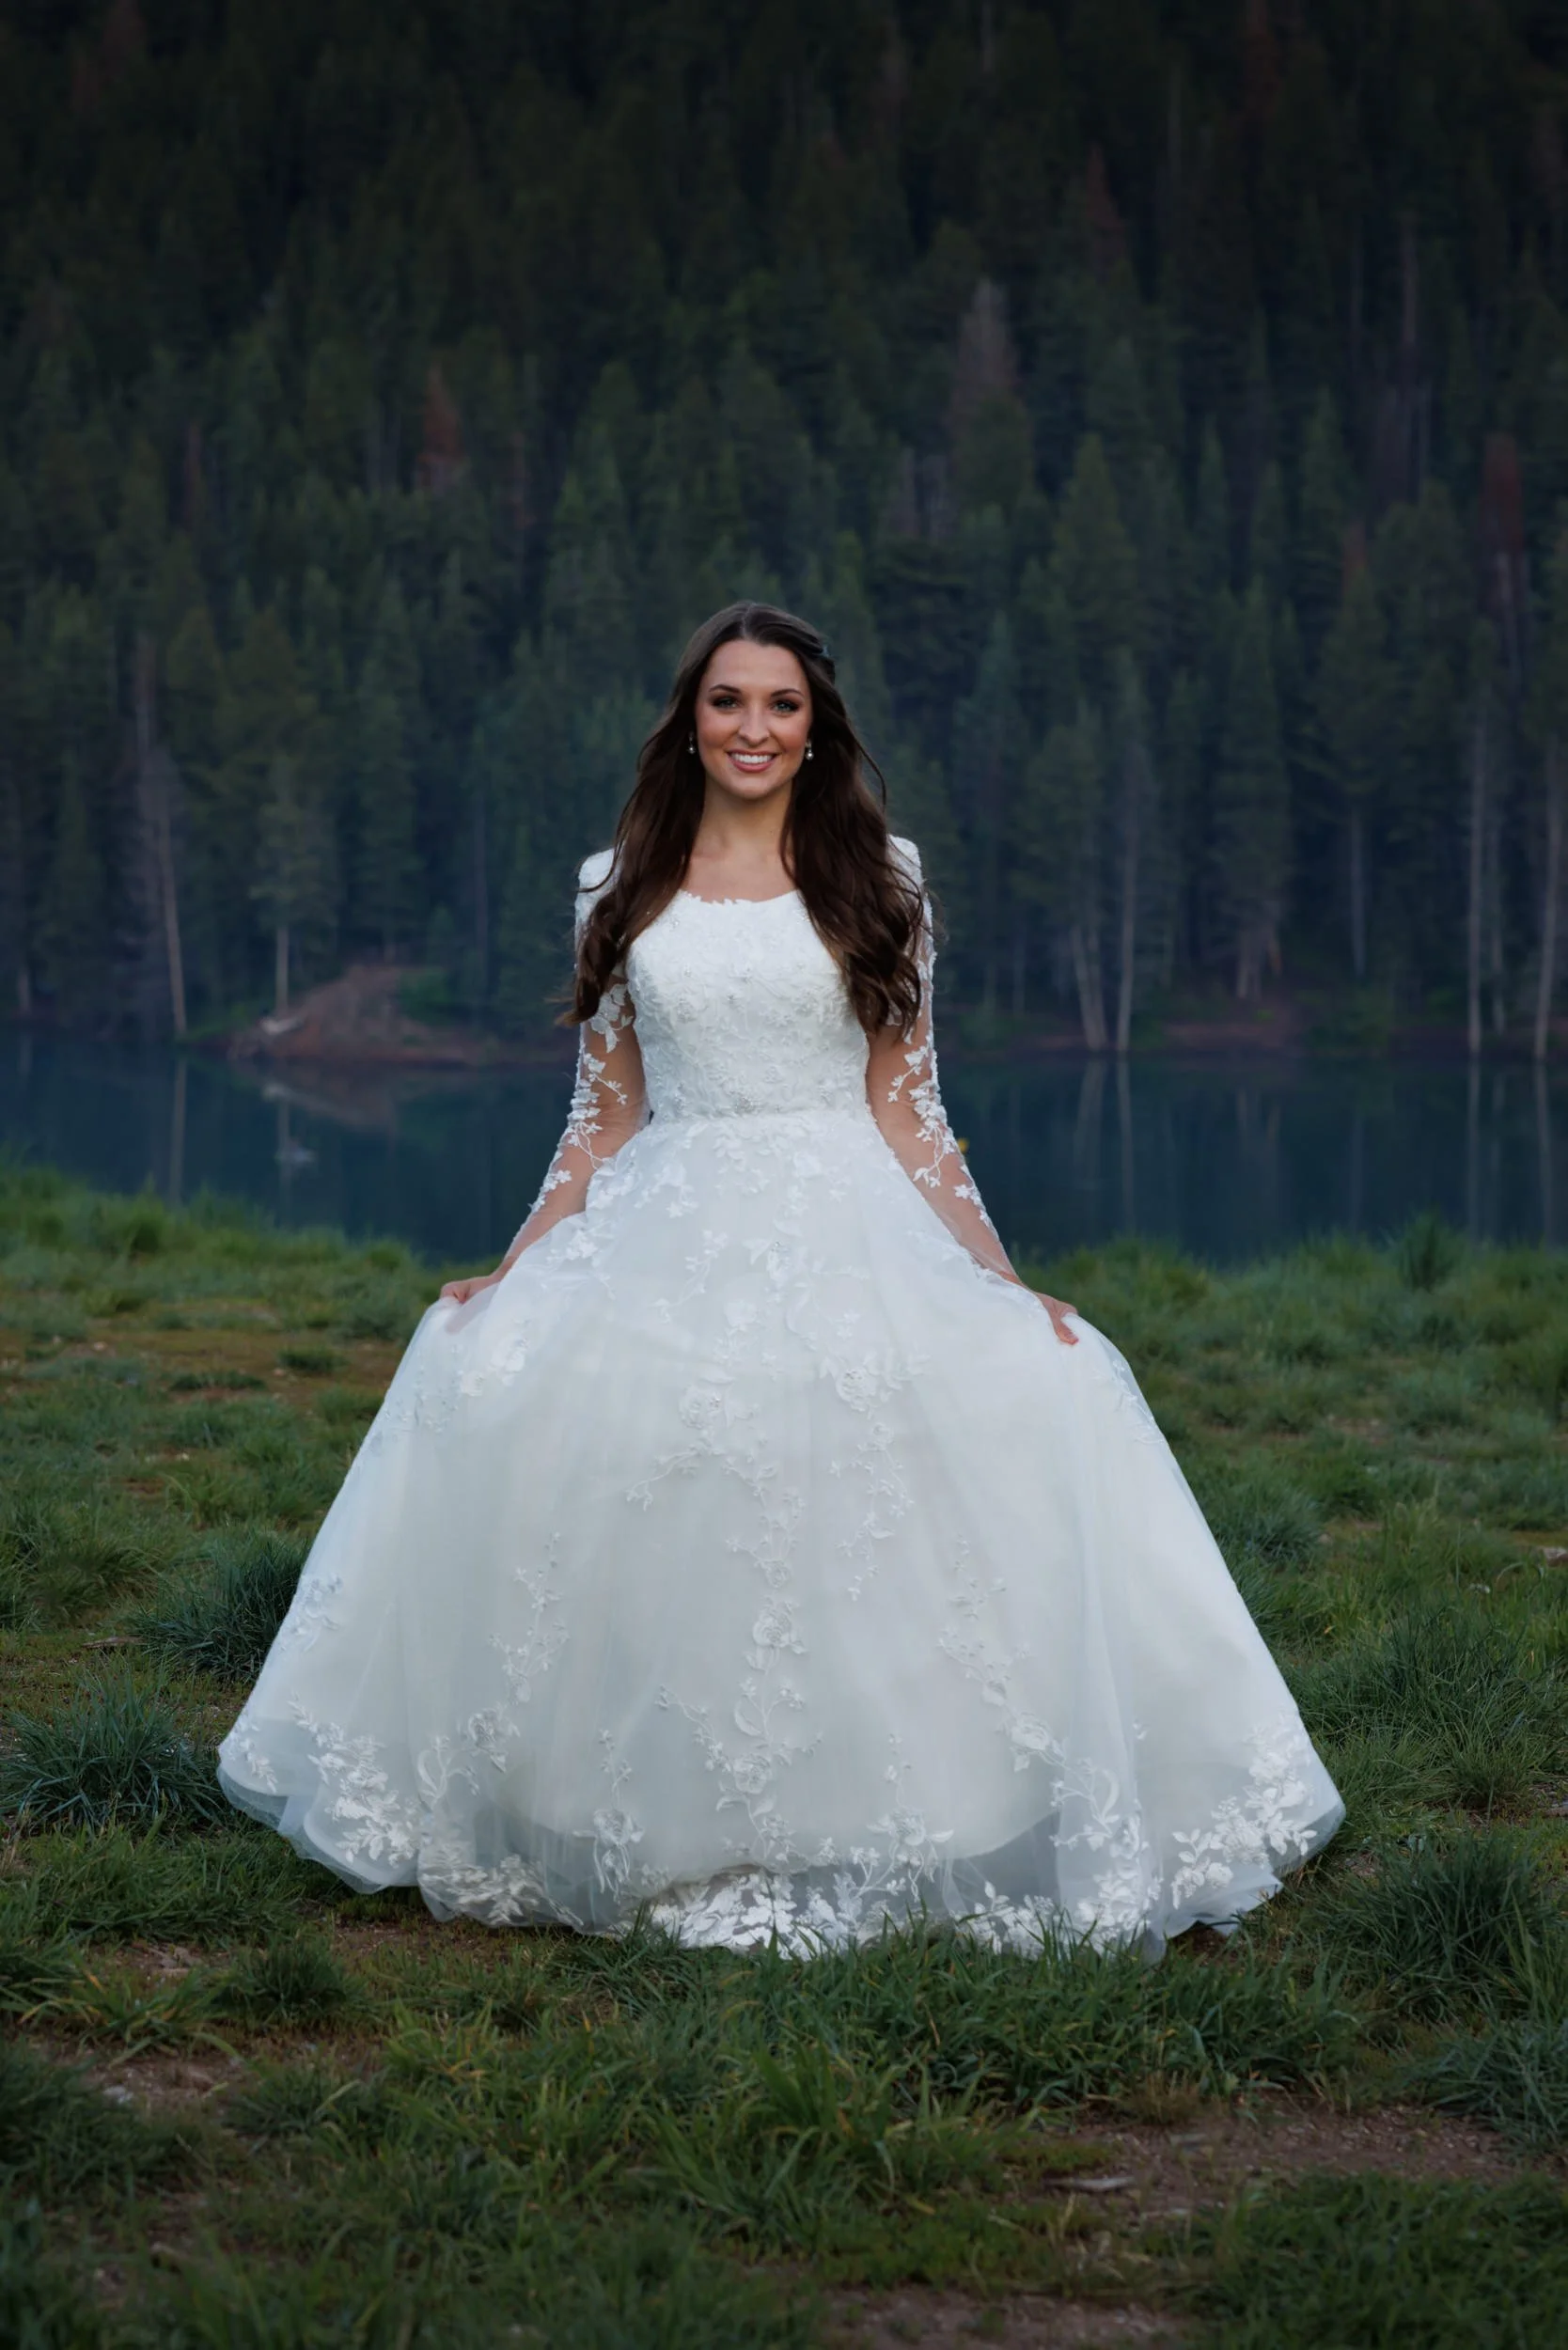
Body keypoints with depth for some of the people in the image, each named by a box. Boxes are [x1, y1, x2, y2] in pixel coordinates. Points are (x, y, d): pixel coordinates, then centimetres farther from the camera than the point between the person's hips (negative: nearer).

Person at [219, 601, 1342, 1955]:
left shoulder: (874, 883, 7)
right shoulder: (624, 892, 11)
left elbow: (906, 1111, 6)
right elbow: (605, 1121, 14)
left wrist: (1006, 1284, -2)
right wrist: (509, 1275, 8)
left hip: (847, 1238, -1)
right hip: (663, 1250, 1)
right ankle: (677, 1848, -5)